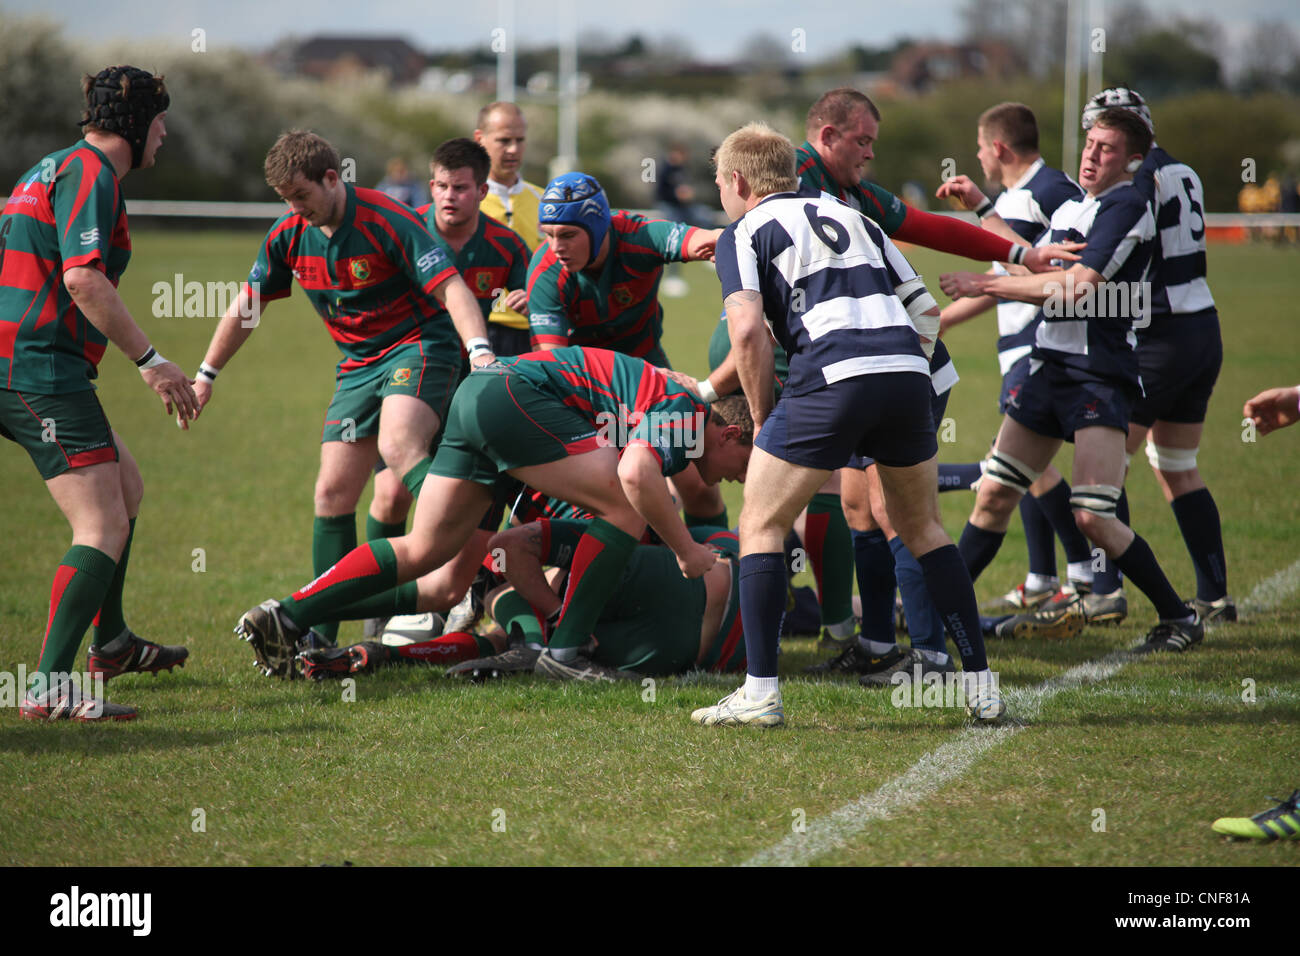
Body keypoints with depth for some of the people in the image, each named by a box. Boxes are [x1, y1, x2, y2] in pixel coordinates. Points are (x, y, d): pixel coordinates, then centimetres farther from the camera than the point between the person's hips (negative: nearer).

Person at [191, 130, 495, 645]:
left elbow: (452, 289, -25)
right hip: (358, 365, 6)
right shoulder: (290, 235, 0)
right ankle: (321, 629, 8)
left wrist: (480, 351, -41)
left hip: (421, 346, -6)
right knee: (333, 492, 0)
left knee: (398, 448, -35)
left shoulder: (388, 221, -20)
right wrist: (206, 375, 18)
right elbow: (246, 306, 14)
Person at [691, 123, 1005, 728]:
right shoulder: (851, 219, 28)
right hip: (907, 372, 5)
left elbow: (748, 332, -5)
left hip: (831, 379, -5)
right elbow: (926, 310, 24)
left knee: (761, 525, 8)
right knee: (922, 527, 21)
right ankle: (981, 684, 16)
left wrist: (761, 417, 6)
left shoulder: (744, 235, 11)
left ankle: (760, 692, 0)